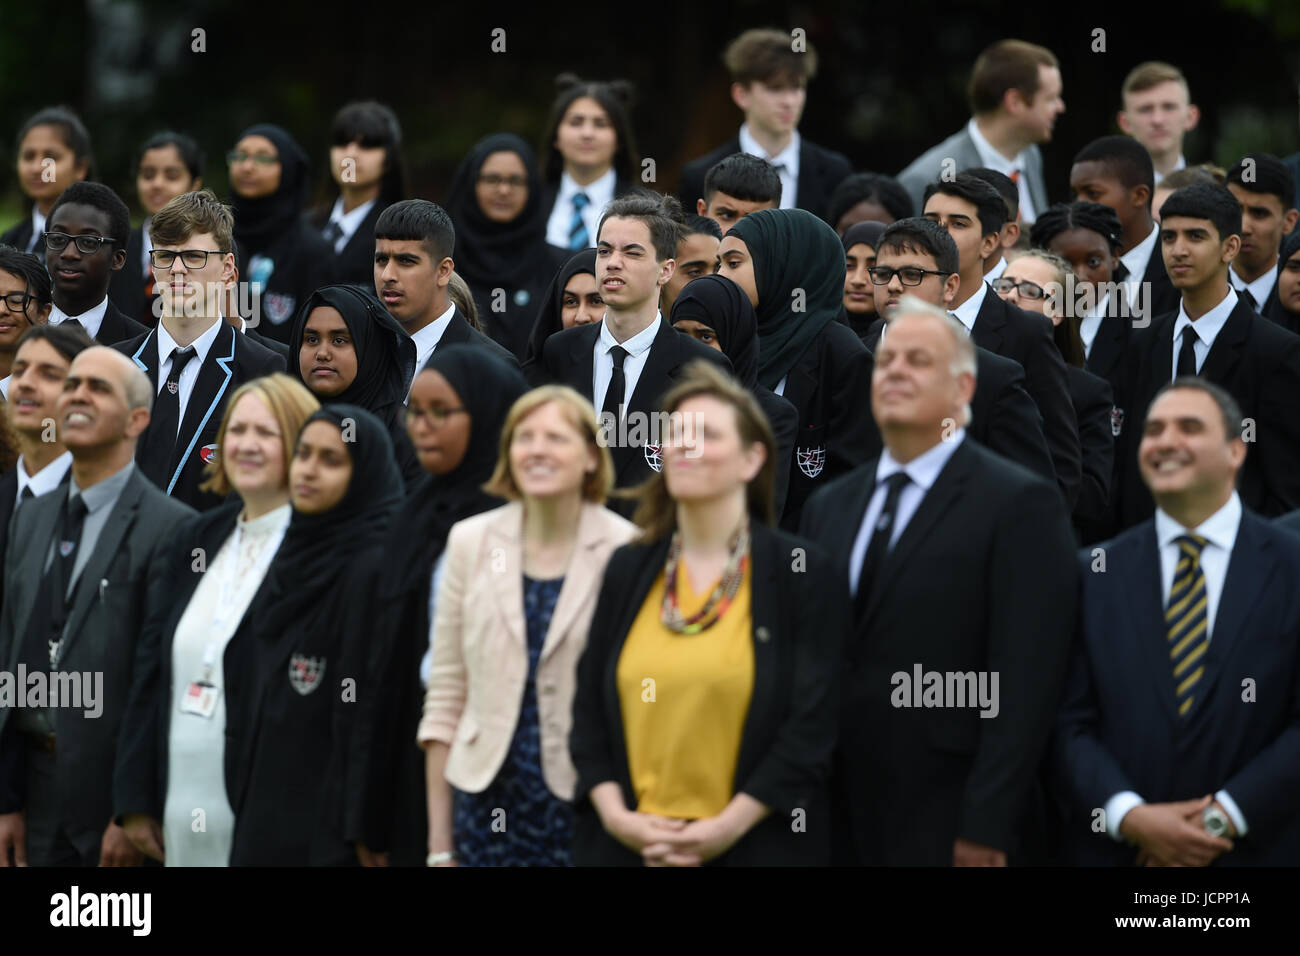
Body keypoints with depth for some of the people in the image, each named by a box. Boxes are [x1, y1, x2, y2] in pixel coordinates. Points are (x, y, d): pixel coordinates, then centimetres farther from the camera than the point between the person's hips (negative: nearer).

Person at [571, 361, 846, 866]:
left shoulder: (803, 573, -1)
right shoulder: (627, 570, 10)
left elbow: (813, 725, -6)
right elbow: (588, 707, 8)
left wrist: (725, 828, -13)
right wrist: (616, 815, -6)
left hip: (756, 847, -3)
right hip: (626, 845, 3)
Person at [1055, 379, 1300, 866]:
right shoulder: (1096, 575, 4)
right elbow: (1069, 723, 0)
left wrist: (1223, 818, -14)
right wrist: (1129, 816, -14)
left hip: (1255, 850, -1)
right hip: (1115, 850, 1)